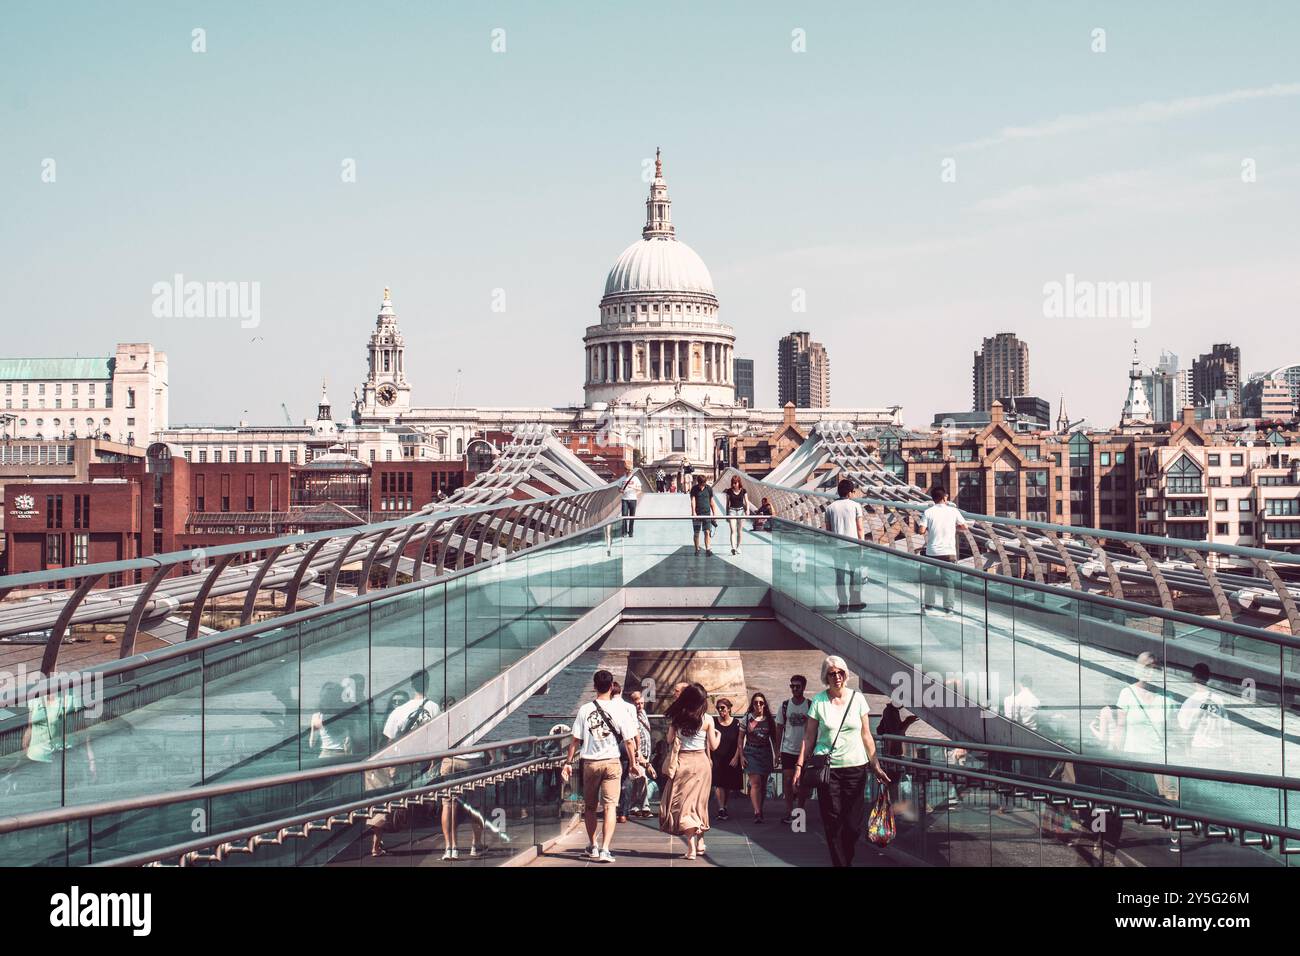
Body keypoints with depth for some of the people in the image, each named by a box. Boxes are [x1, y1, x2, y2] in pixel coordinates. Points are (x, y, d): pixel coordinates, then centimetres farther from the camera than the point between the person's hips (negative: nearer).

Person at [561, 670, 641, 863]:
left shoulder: (585, 710, -3)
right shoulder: (618, 710, -6)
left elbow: (576, 740, -2)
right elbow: (628, 741, -4)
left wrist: (568, 762, 6)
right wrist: (633, 764, 7)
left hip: (590, 762, 2)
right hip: (611, 761, -1)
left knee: (590, 806, 16)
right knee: (610, 806, -1)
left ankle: (592, 846, 27)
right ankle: (605, 849, -13)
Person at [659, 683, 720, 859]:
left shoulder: (677, 717, -4)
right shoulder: (707, 719, -5)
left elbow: (669, 740, 1)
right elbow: (713, 746, 0)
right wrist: (718, 734, 20)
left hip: (682, 761, -1)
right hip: (701, 761, 1)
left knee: (682, 802, 0)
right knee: (699, 801, 17)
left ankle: (691, 845, -15)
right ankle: (700, 841, 25)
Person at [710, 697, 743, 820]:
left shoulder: (736, 723, 2)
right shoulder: (714, 723, 2)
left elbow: (739, 743, 1)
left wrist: (736, 757, -8)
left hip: (732, 759, 1)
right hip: (717, 759, -1)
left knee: (728, 786, 9)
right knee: (718, 784, -15)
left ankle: (724, 807, 26)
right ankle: (721, 809, -20)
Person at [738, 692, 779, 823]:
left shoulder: (769, 720, 7)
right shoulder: (747, 719, 2)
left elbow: (774, 739, 13)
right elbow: (741, 738, 5)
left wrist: (776, 754, 7)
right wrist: (741, 756, -2)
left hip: (766, 753, 3)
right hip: (751, 752, -3)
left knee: (763, 784, 6)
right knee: (755, 782, -14)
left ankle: (760, 810, 18)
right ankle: (757, 812, -20)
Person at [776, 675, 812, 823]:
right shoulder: (785, 705, 2)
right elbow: (779, 728, 7)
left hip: (805, 750, 0)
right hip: (788, 749, 1)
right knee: (788, 780, -6)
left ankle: (800, 811, 16)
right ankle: (789, 812, 1)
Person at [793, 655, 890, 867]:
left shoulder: (857, 698, 4)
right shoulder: (819, 701, 1)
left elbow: (866, 736, 9)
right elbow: (809, 737, 4)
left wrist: (876, 766, 6)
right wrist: (800, 766, -2)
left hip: (856, 767, 1)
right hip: (827, 768, -1)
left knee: (854, 822, 1)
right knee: (833, 822, -3)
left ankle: (847, 861, 18)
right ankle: (839, 863, 5)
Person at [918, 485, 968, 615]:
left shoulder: (928, 512, -5)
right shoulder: (953, 511, -2)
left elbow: (922, 530, -12)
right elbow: (964, 527, 4)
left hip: (932, 551, 0)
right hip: (949, 551, 0)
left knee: (930, 578, 13)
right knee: (948, 579, 6)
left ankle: (929, 604, 19)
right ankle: (948, 607, 6)